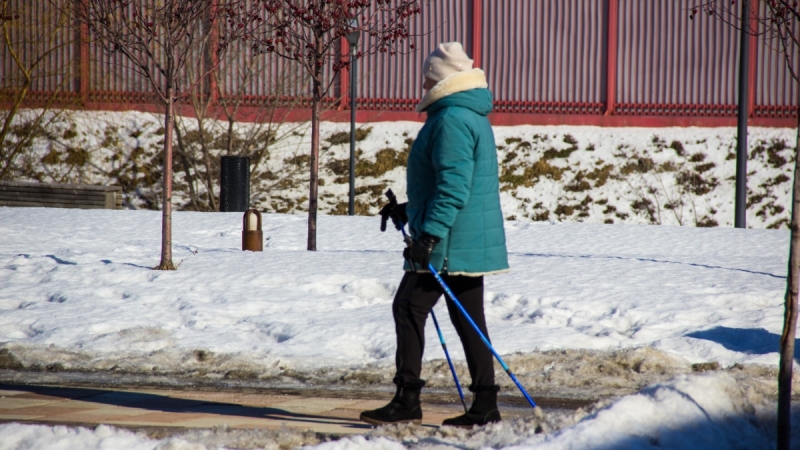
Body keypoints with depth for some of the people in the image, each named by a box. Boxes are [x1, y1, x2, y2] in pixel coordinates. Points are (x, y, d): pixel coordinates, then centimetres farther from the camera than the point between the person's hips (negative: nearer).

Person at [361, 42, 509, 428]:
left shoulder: (451, 120, -16)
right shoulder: (473, 118, 18)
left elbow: (454, 185, -24)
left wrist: (430, 232, -26)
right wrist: (412, 212, 28)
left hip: (449, 242, -10)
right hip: (471, 242, 10)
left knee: (409, 309, -4)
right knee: (468, 318, 9)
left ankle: (407, 400, -4)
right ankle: (484, 405, 8)